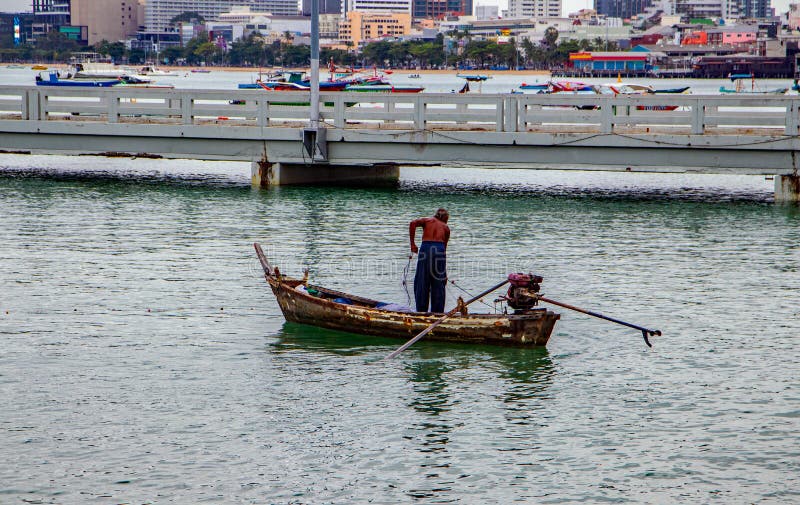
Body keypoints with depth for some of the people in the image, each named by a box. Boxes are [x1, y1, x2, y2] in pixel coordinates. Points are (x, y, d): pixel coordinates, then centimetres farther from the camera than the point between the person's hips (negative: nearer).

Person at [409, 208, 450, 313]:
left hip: (425, 247, 0)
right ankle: (437, 312, 8)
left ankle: (421, 311, 7)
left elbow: (413, 223, 0)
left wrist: (412, 244, 1)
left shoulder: (427, 220, 21)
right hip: (439, 249, 1)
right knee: (438, 283, 8)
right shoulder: (446, 227, 22)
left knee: (422, 282, 7)